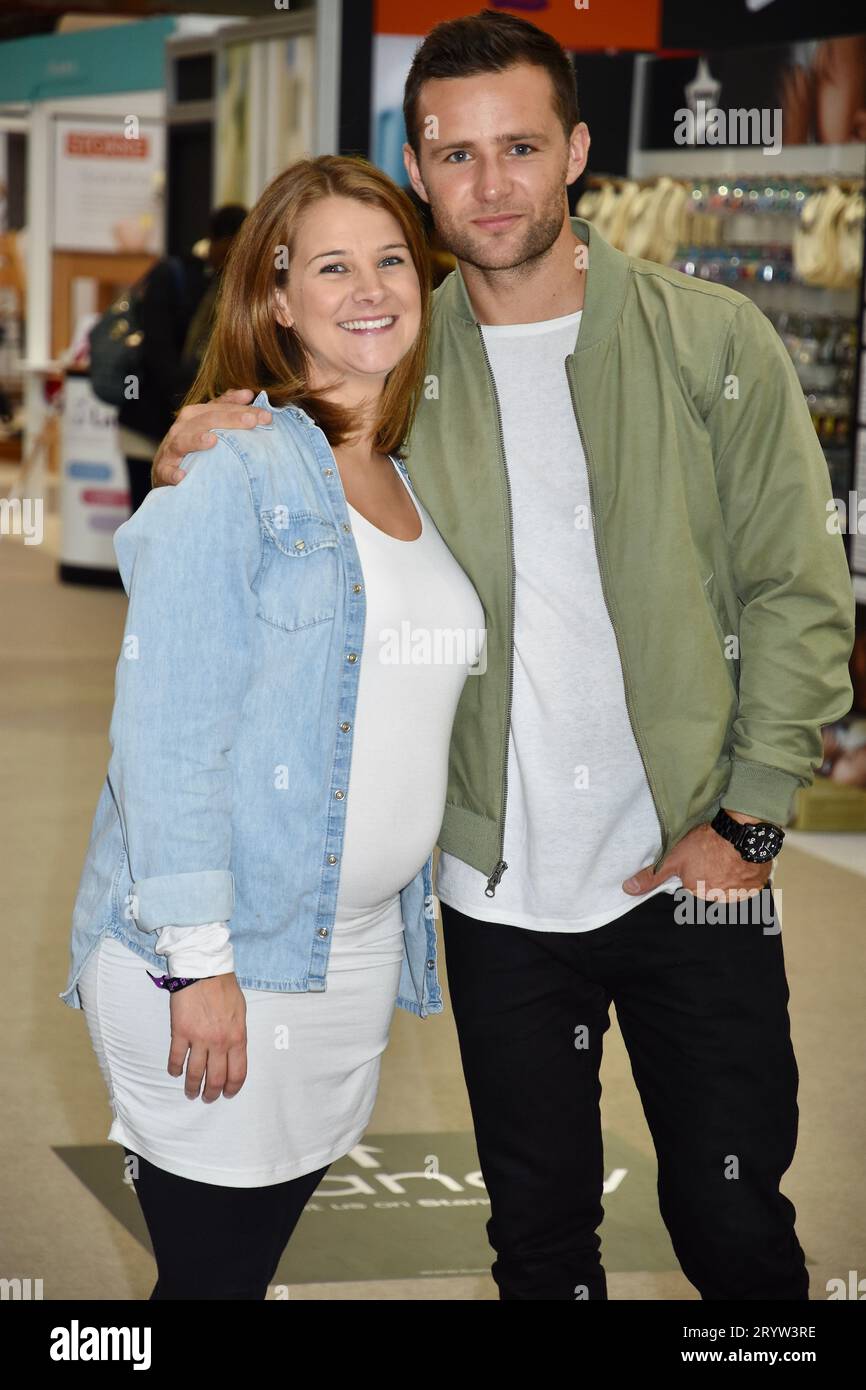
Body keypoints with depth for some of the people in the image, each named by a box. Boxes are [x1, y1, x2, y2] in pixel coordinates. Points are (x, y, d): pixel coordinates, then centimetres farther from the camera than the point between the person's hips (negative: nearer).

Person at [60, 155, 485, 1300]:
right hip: (216, 950, -7)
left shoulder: (413, 485, 13)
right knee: (210, 1273, -2)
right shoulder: (230, 470, -10)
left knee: (264, 1247, 14)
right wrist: (198, 959, -20)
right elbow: (166, 725, -16)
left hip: (359, 947, 7)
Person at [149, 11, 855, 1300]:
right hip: (499, 892, 2)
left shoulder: (714, 340, -3)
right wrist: (200, 468, -10)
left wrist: (748, 818, -9)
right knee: (541, 1235, 14)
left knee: (735, 1222, 7)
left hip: (692, 871, -2)